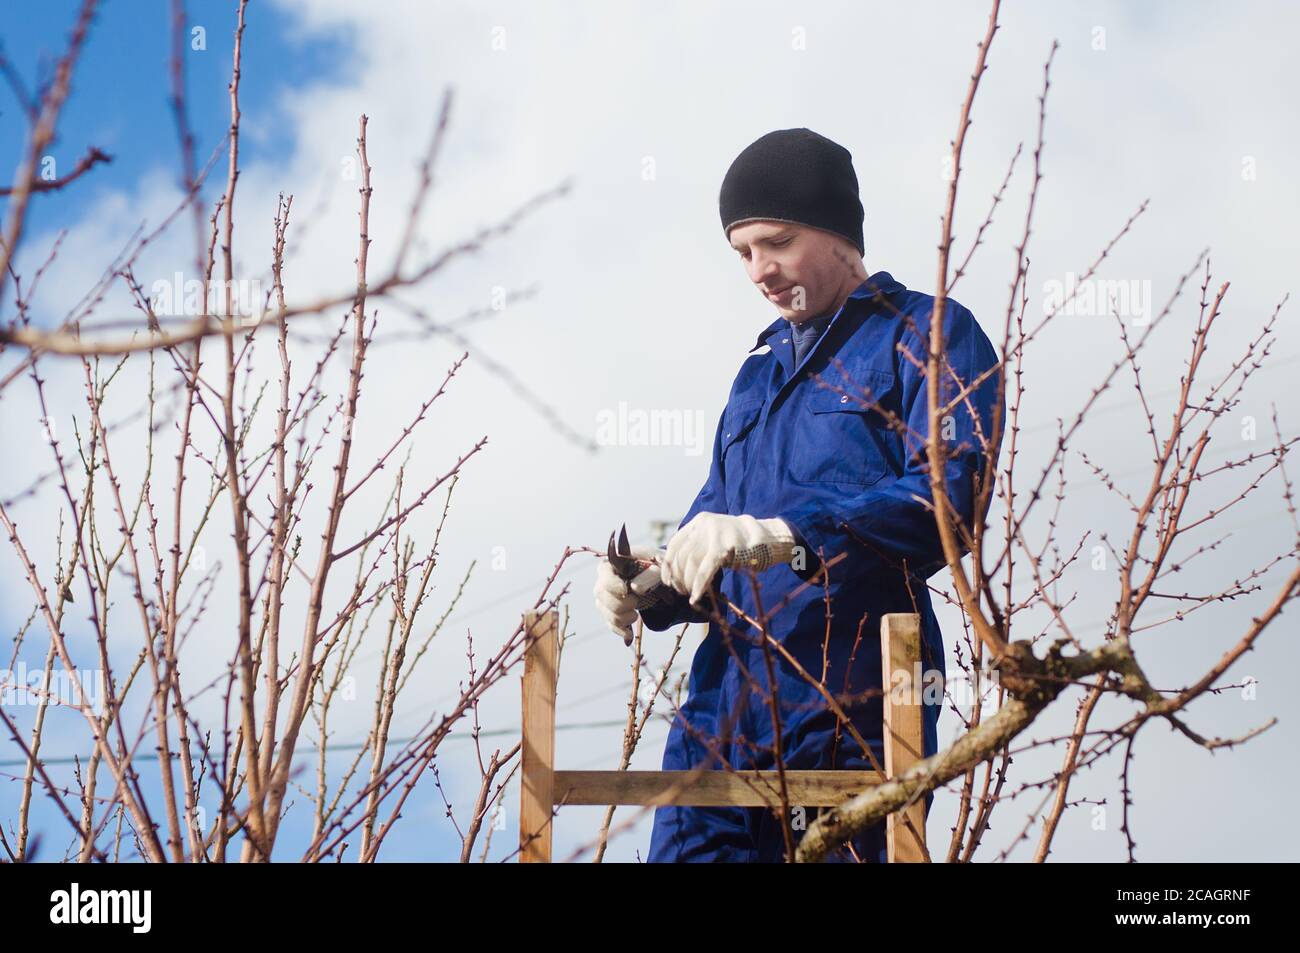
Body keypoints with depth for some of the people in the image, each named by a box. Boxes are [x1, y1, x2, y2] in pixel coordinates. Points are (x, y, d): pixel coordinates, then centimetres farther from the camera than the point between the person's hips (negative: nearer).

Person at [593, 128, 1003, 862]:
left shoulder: (926, 336, -1)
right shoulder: (763, 366, 22)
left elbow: (950, 493, -17)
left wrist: (781, 535, -26)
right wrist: (653, 586, 1)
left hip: (849, 716, -6)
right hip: (726, 697, 6)